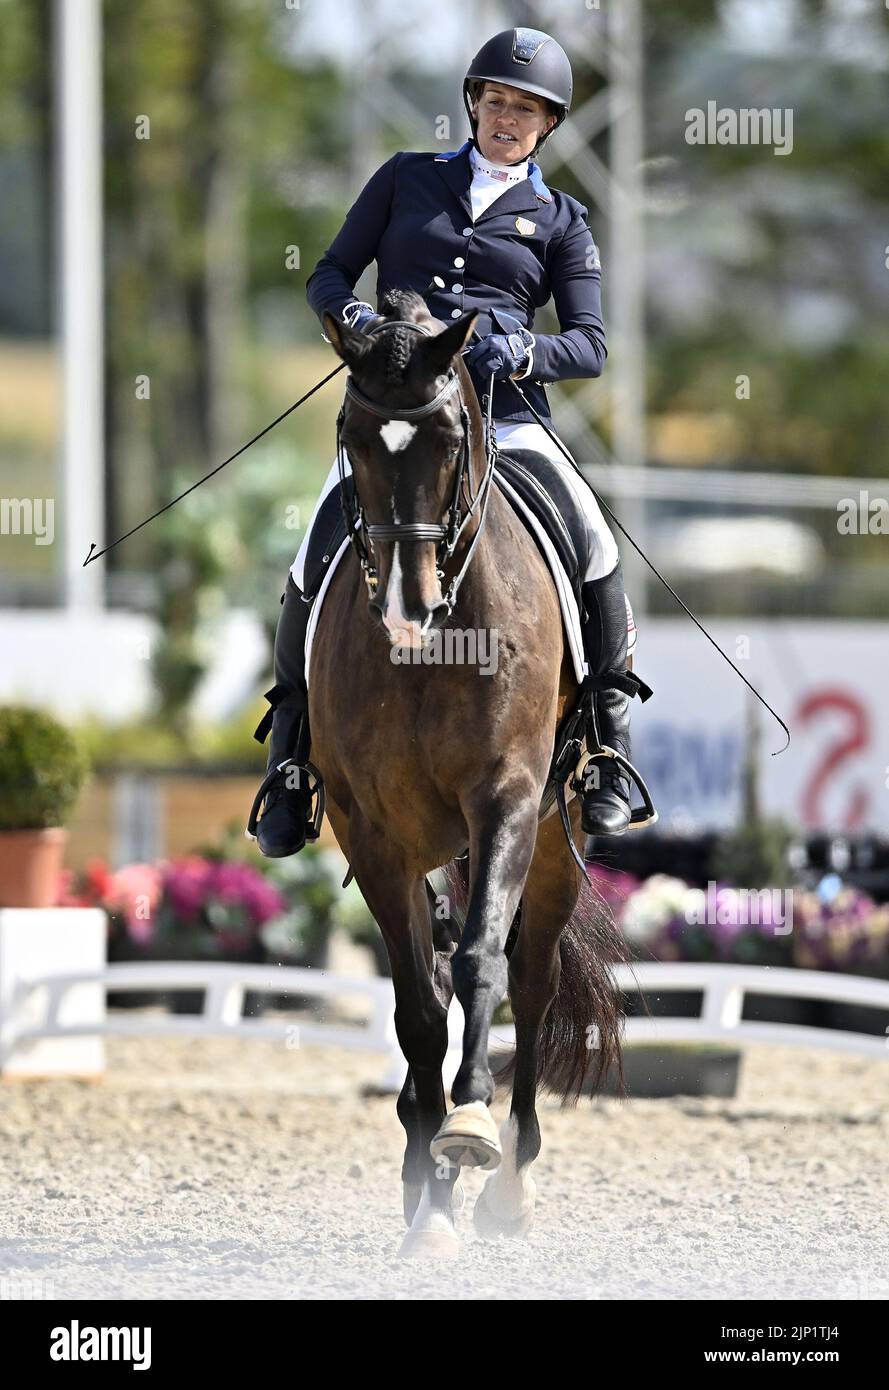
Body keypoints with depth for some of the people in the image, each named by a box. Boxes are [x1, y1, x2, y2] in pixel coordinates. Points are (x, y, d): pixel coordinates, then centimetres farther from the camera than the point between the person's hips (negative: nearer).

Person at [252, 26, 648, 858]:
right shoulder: (406, 180, 14)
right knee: (313, 565, -17)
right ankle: (289, 762, 2)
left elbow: (590, 345, 4)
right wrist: (352, 313, -11)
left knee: (595, 549, -23)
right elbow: (328, 275, 13)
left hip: (504, 412, 0)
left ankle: (608, 748, -8)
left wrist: (523, 353, -18)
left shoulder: (559, 222, 12)